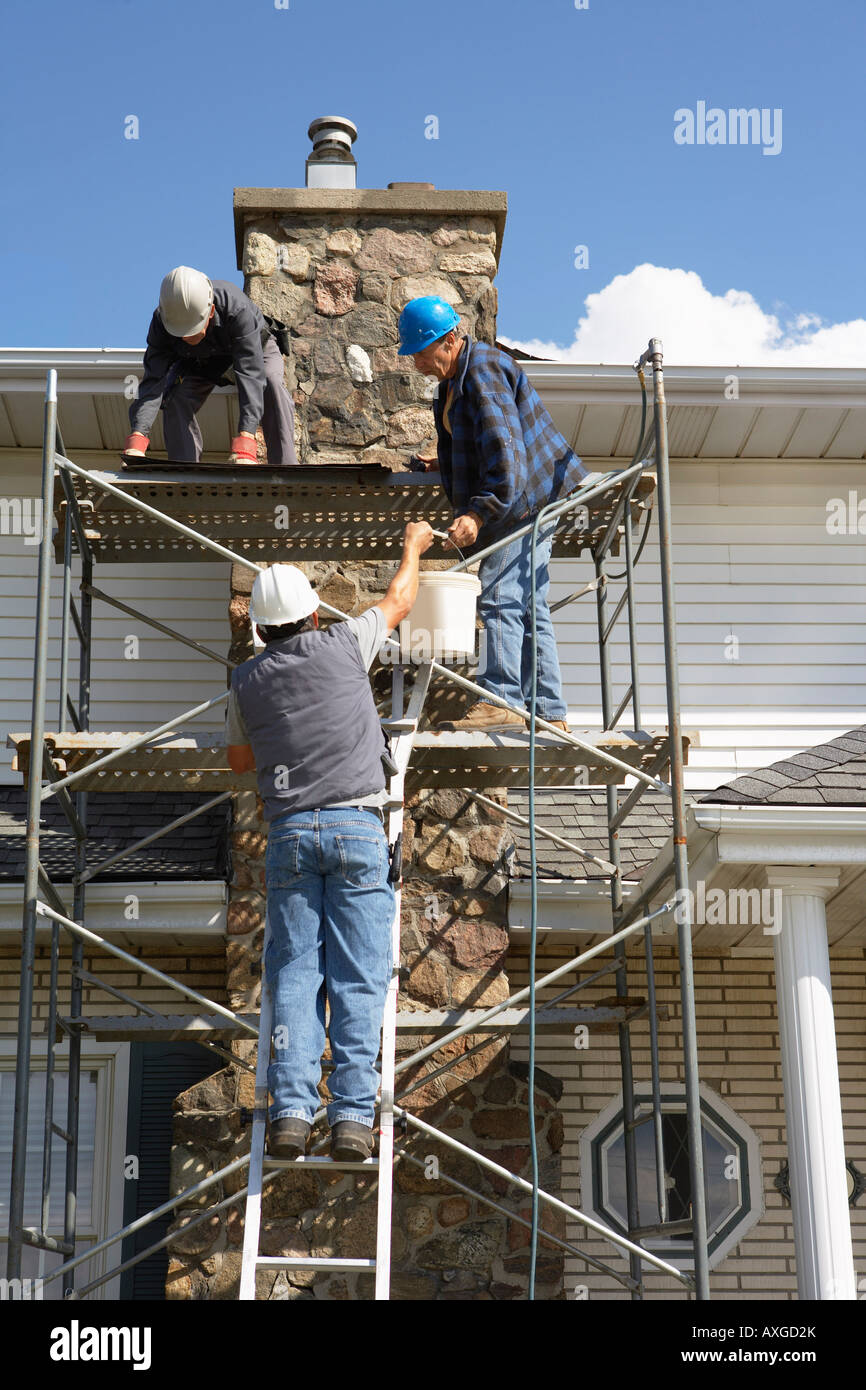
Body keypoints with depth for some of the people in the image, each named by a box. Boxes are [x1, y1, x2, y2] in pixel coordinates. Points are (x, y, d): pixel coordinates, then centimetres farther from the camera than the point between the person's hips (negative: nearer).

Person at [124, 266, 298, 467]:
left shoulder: (237, 309, -43)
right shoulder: (161, 323, -32)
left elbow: (250, 373, -51)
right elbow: (153, 380, -39)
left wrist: (245, 438, -63)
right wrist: (137, 435, -56)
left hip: (253, 348, -2)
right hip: (199, 363, 3)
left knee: (271, 383, -33)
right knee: (175, 397, -25)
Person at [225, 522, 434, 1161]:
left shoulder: (248, 681, 10)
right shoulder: (341, 646, 3)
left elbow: (239, 760, 25)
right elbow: (398, 602, 22)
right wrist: (414, 545, 38)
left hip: (289, 832, 2)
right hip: (356, 826, -2)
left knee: (295, 972, 3)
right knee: (357, 977, -2)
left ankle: (292, 1112, -8)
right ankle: (352, 1117, -8)